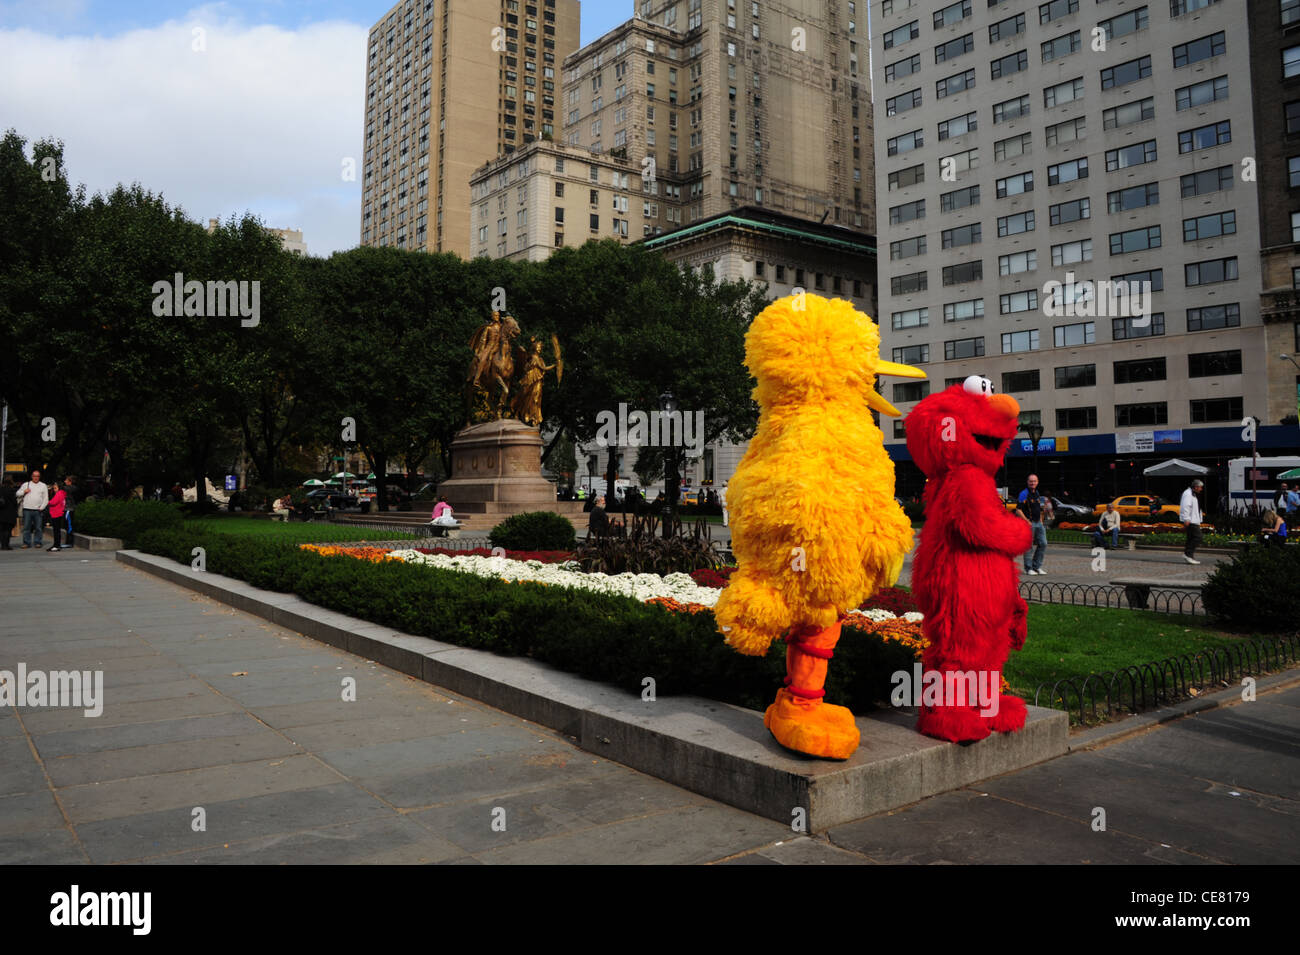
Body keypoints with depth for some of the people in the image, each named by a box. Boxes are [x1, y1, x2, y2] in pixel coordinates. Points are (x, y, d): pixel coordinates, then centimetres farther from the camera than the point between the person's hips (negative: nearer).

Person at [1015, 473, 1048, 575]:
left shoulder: (1037, 493, 15)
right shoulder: (1024, 494, -10)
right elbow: (1018, 510, -15)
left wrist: (1041, 520, 17)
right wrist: (1027, 521, -19)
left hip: (1038, 523, 8)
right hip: (1029, 523, -8)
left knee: (1043, 543, 5)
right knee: (1029, 546, -4)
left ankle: (1037, 566, 15)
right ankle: (1028, 568, 4)